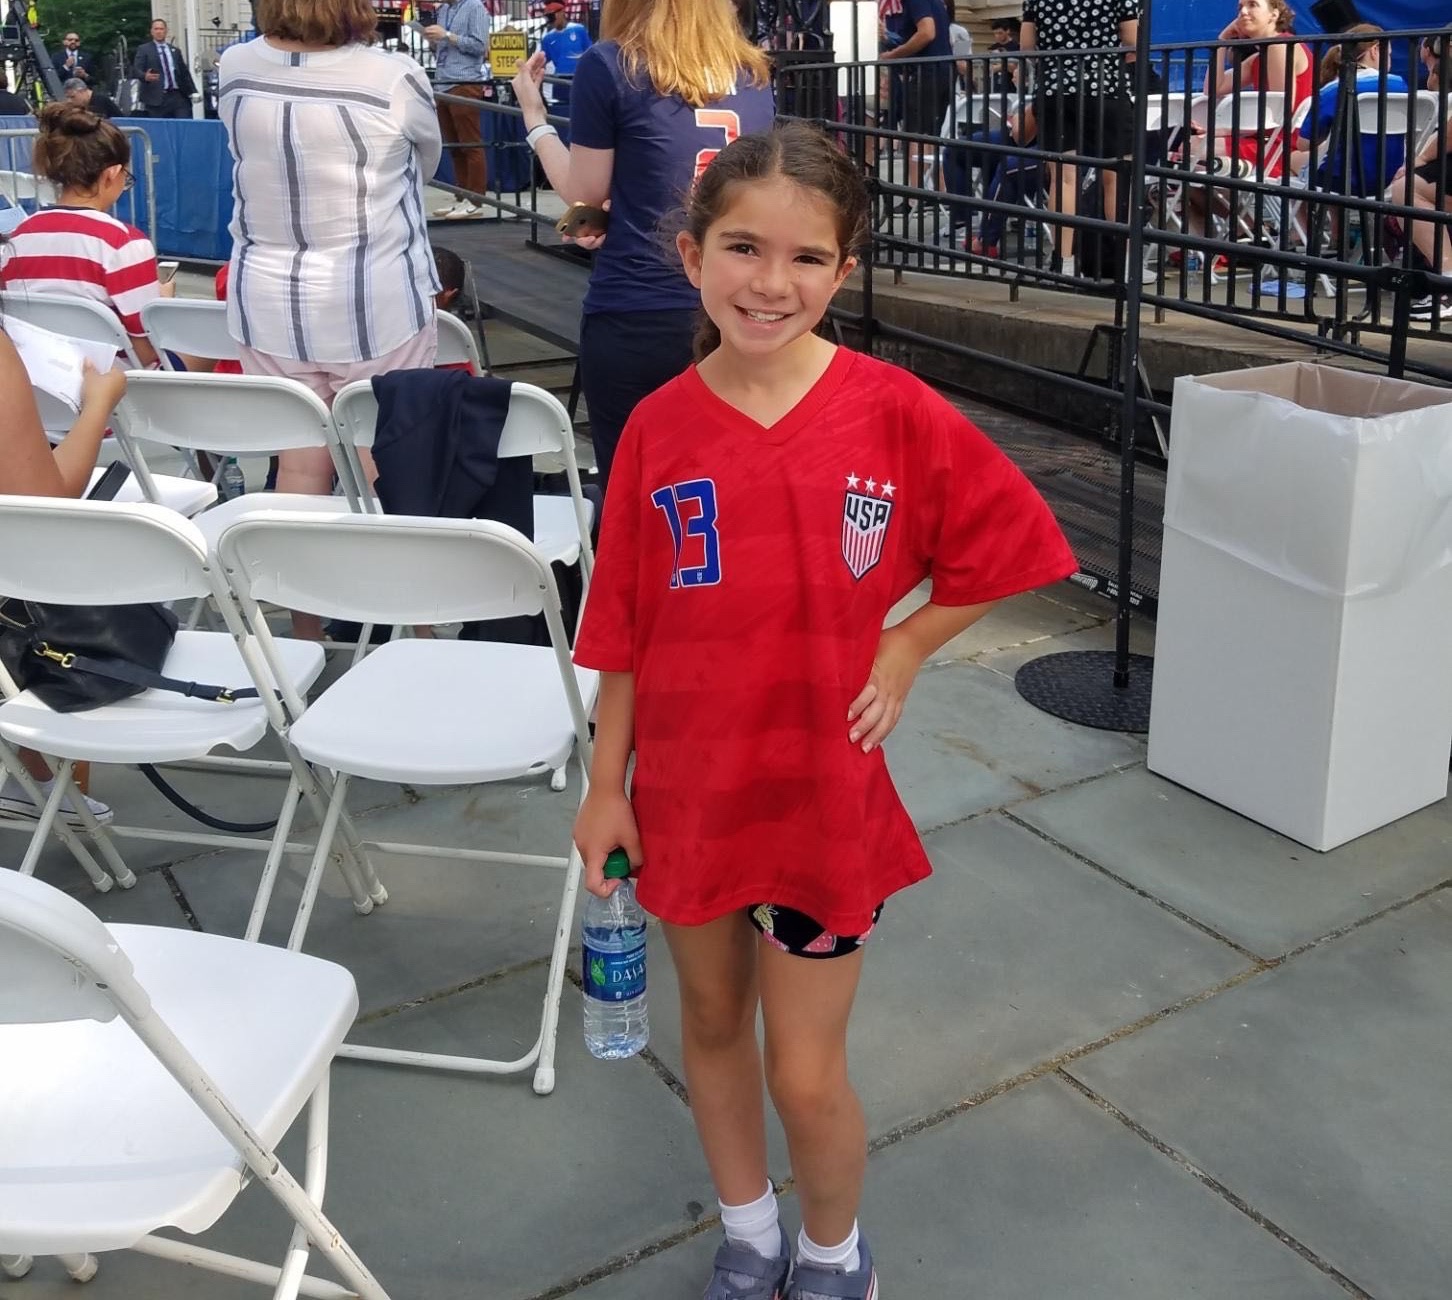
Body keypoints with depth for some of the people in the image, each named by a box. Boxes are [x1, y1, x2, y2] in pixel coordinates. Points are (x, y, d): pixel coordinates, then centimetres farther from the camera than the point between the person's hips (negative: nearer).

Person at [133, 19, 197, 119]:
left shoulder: (175, 50, 20)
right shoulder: (144, 49, 7)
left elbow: (184, 72, 22)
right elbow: (136, 70, -3)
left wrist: (192, 92, 13)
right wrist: (145, 76, -25)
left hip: (178, 96, 4)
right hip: (157, 97, -4)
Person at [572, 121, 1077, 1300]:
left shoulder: (894, 410, -13)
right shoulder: (658, 428, -8)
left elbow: (1009, 546, -1)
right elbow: (623, 629, -1)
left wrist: (905, 649, -7)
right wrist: (606, 789, 2)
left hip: (823, 790, -2)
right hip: (687, 787, 3)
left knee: (806, 1071, 6)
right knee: (712, 1018, 20)